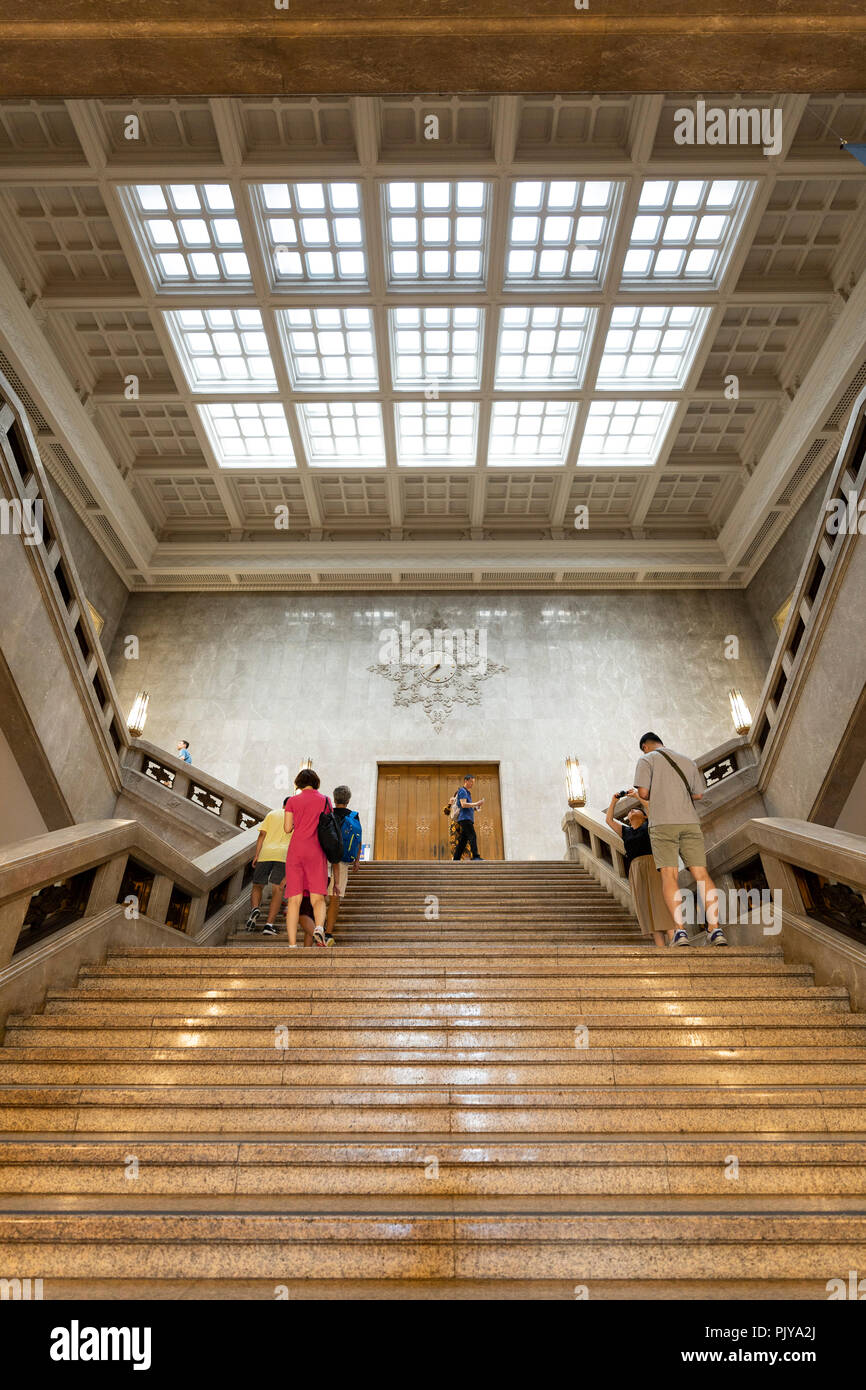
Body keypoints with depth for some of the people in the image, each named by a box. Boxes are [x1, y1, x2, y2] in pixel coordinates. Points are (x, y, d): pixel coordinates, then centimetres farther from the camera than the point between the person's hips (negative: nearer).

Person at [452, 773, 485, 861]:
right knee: (472, 836, -19)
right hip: (464, 818, -10)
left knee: (463, 840, 5)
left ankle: (456, 858, 3)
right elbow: (463, 805, -15)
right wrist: (476, 804, -13)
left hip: (468, 819, 10)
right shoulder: (462, 791, -3)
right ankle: (475, 856, -27)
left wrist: (475, 808, 13)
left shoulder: (468, 792, 28)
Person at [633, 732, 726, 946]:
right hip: (689, 821, 4)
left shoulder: (646, 760, 6)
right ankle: (715, 929, -9)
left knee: (669, 876, -8)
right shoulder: (687, 760, 21)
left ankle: (680, 931, -19)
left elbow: (643, 792, -5)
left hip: (662, 822, -4)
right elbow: (698, 794, 22)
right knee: (701, 874, 0)